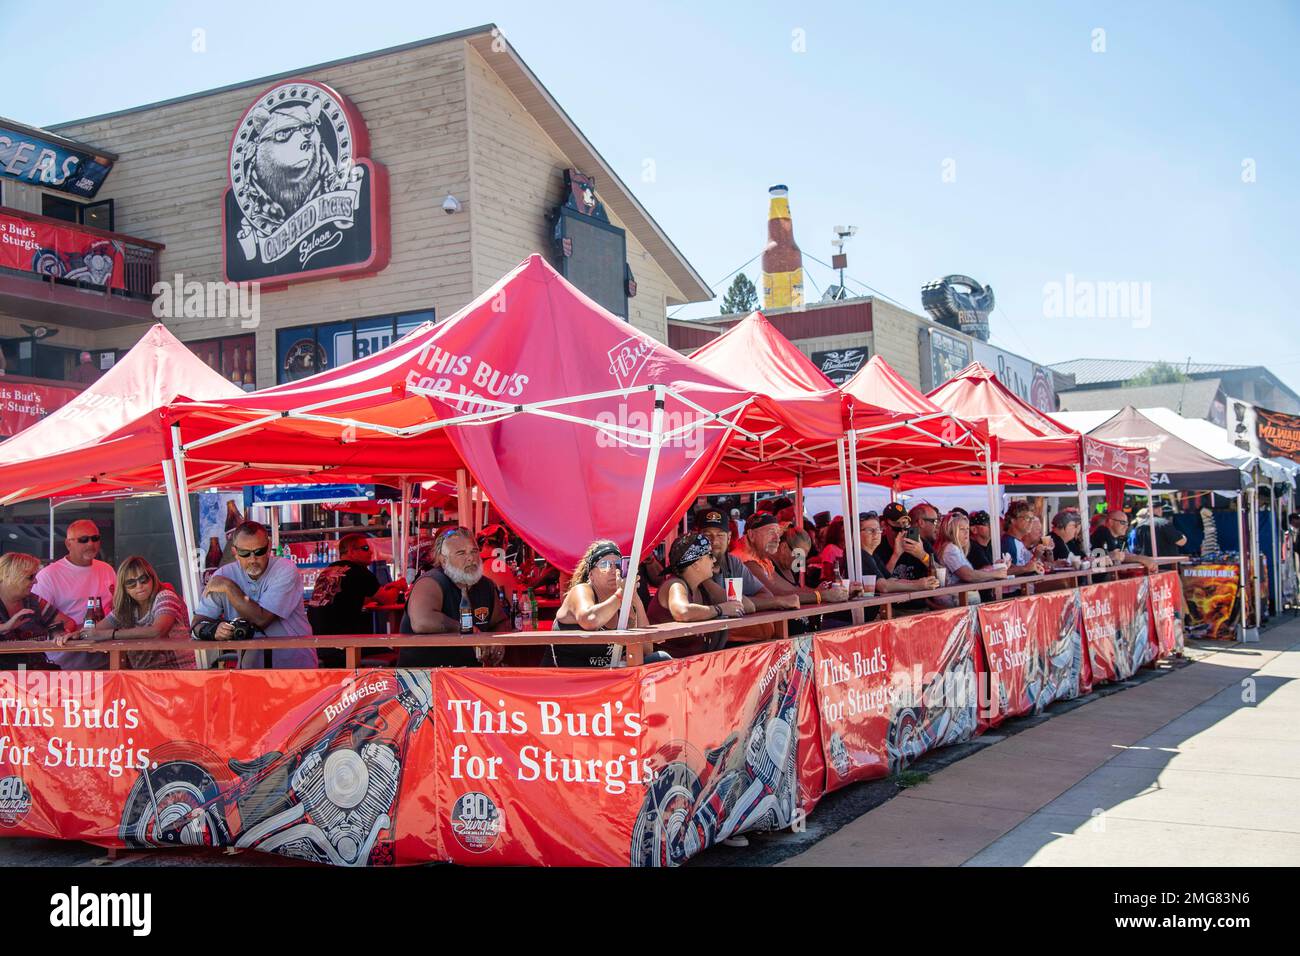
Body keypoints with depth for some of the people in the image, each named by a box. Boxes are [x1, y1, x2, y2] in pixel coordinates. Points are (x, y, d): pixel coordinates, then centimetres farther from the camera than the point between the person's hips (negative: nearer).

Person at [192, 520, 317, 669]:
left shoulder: (286, 570, -10)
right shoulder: (224, 575, 1)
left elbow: (261, 619, -18)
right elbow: (197, 623, 1)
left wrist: (229, 587, -12)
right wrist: (214, 630, -21)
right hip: (251, 664, 4)